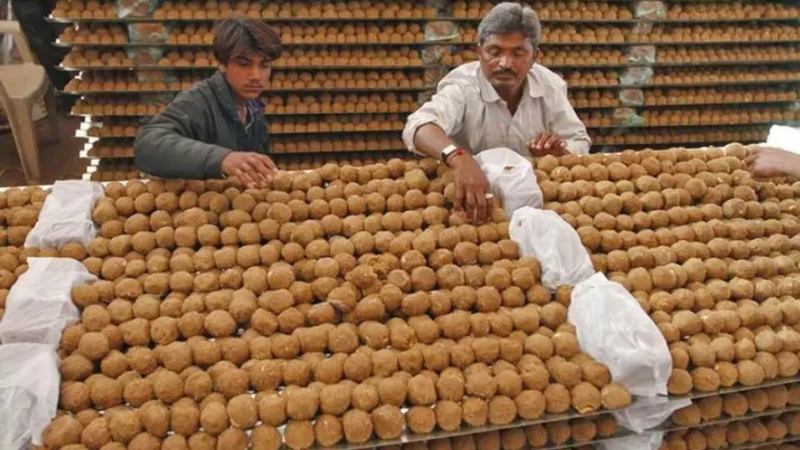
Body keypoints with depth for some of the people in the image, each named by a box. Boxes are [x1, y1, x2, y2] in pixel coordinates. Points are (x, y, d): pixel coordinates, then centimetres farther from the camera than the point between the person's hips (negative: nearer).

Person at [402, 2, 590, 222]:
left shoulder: (550, 85, -5)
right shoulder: (462, 86, -20)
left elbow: (580, 144, 1)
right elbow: (418, 127, -39)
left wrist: (561, 151, -23)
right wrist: (459, 158, -59)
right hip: (475, 195, -6)